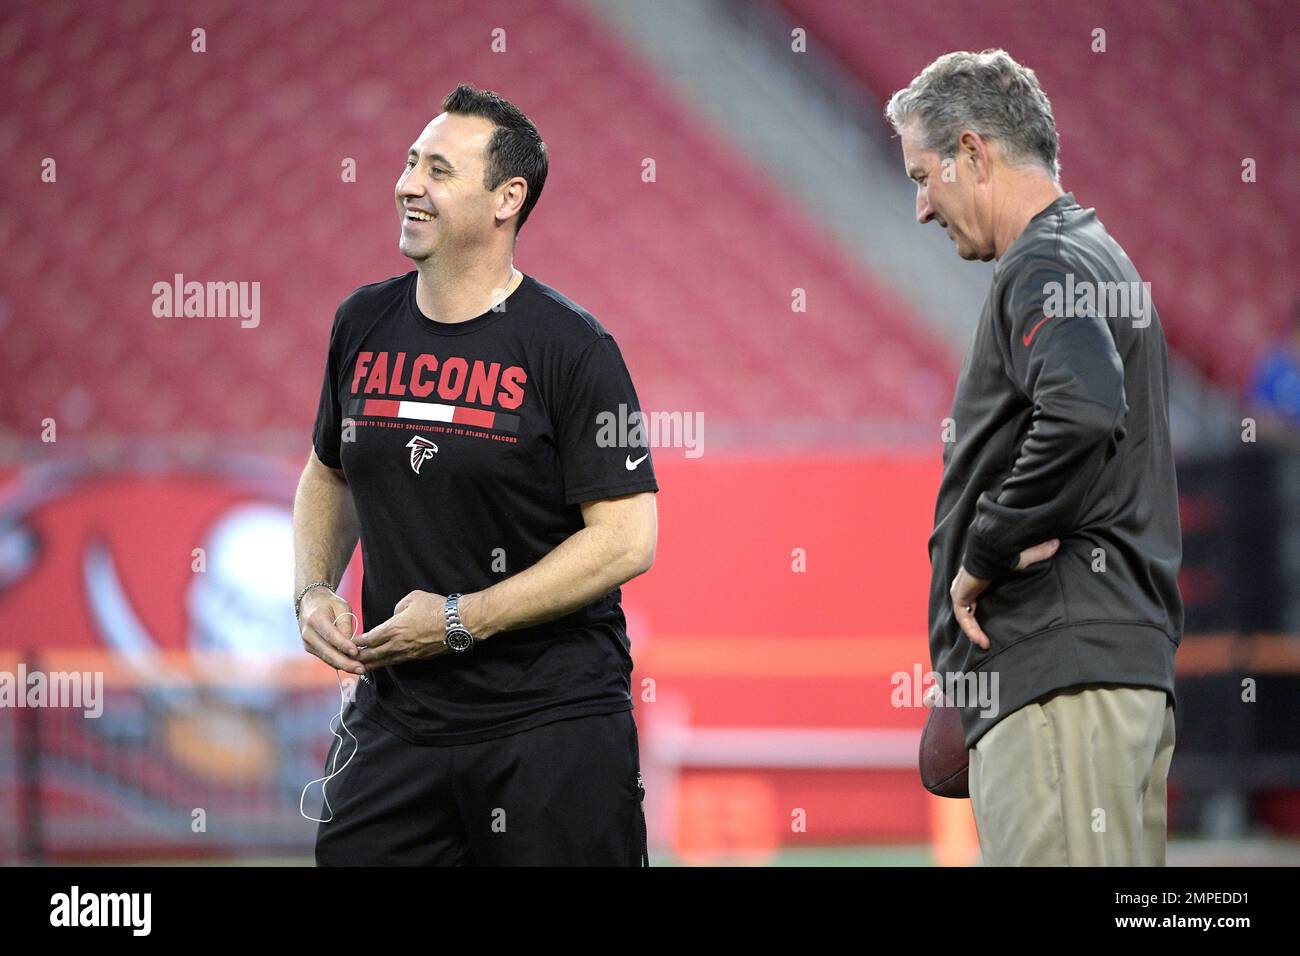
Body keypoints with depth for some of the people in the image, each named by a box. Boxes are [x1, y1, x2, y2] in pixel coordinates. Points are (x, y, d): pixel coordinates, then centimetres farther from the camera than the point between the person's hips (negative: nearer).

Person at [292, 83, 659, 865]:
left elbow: (628, 538, -14)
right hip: (397, 713, 4)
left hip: (553, 721, -4)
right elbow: (327, 474, 24)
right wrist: (314, 594, 5)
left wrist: (460, 621, -16)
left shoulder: (570, 346, -9)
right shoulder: (365, 324, 7)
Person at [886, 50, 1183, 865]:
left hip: (1057, 674, -11)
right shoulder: (1099, 256, 25)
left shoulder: (1044, 265, -8)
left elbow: (1082, 411, -27)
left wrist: (983, 557, -16)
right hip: (1134, 659, 11)